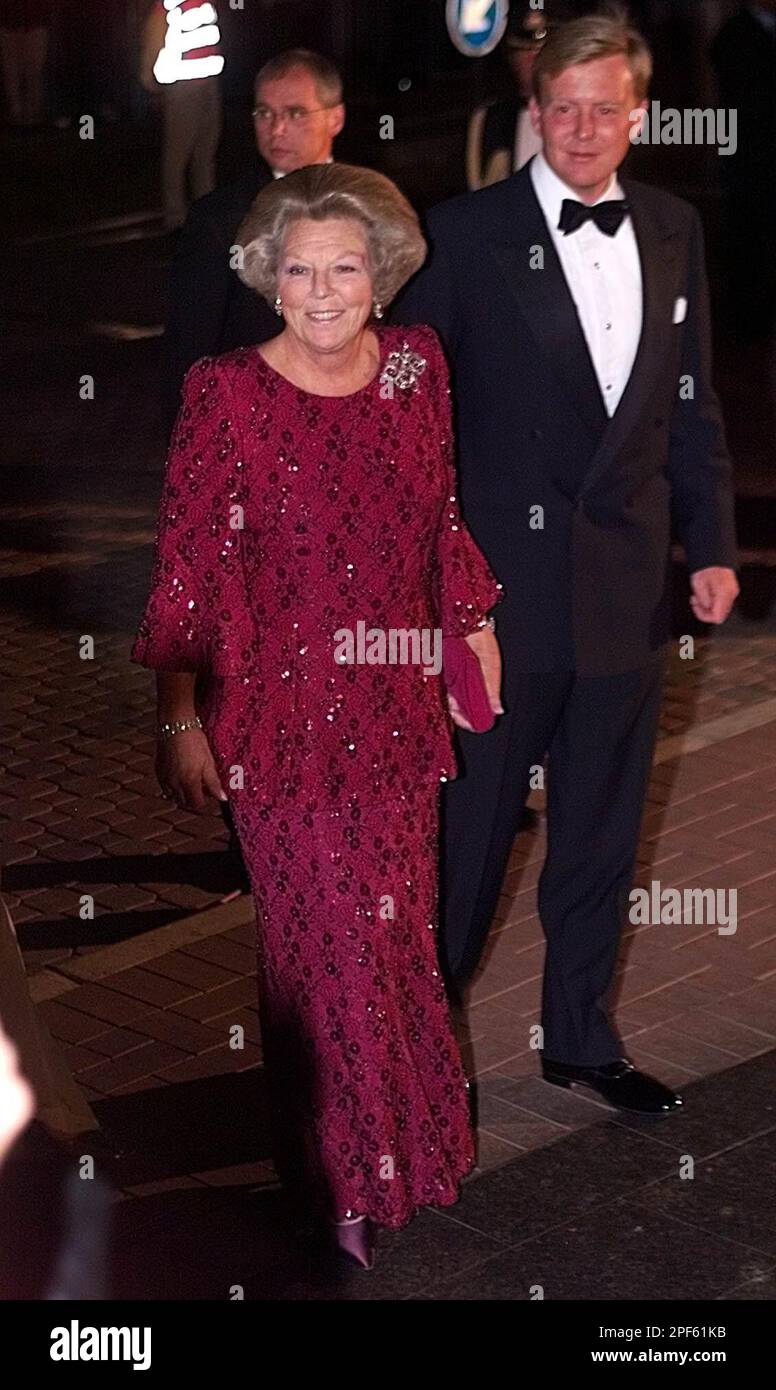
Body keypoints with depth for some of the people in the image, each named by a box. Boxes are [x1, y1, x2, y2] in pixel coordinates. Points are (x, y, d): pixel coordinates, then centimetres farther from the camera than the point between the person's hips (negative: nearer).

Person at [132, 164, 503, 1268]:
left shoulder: (417, 367, 0)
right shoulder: (228, 393, -14)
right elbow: (187, 564, -12)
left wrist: (477, 632, 16)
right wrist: (180, 721, -12)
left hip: (395, 707, 4)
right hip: (284, 714, -4)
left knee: (397, 922, 16)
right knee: (330, 940, 4)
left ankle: (408, 1136, 37)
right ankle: (354, 1174, 23)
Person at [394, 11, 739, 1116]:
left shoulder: (674, 231, 7)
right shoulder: (467, 234, -7)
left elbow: (693, 402, 11)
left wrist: (712, 544, 7)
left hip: (628, 587, 4)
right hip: (506, 584, -4)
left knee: (602, 830, 14)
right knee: (474, 821, 6)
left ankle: (581, 1037, 29)